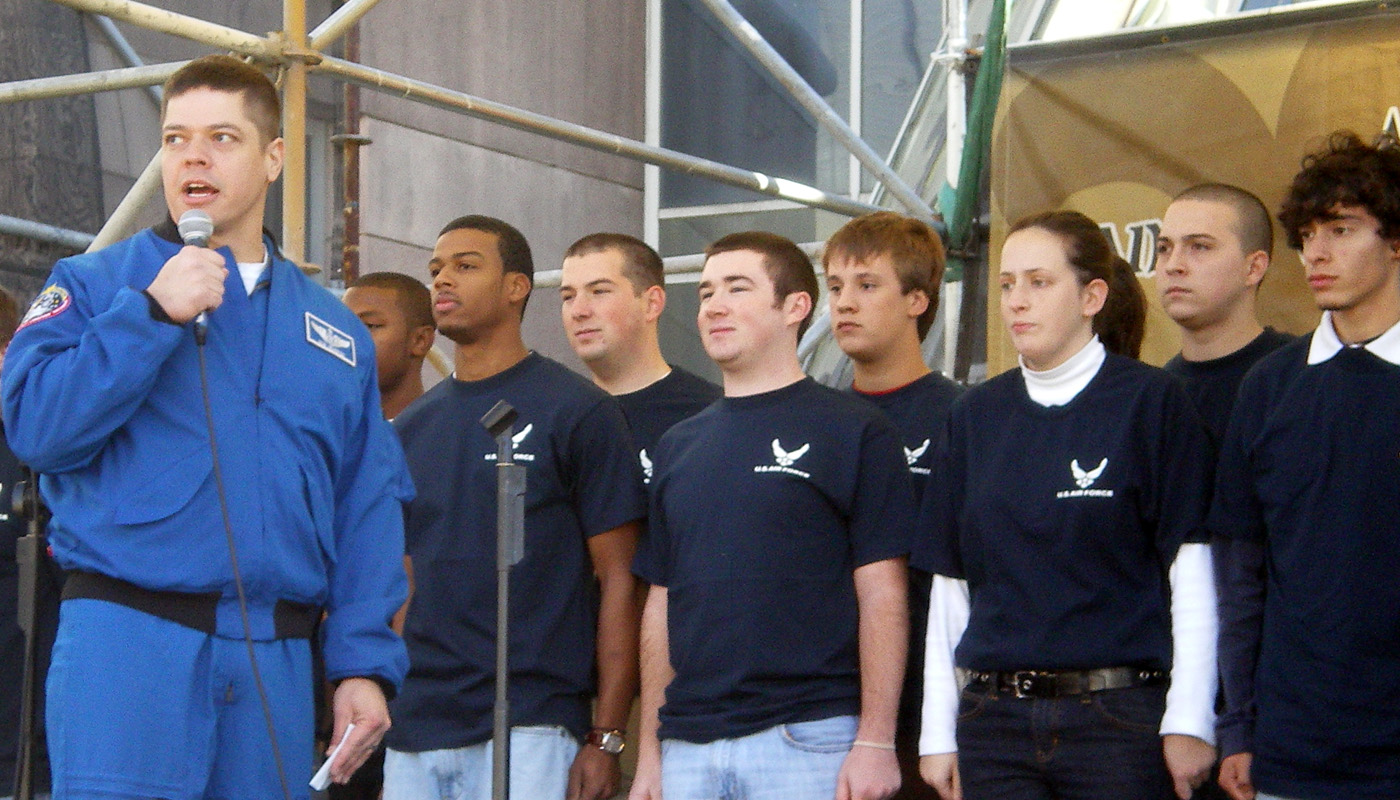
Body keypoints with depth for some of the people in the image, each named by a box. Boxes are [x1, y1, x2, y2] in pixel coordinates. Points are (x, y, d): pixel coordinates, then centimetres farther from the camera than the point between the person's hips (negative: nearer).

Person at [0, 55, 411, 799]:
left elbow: (368, 506, 12)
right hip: (126, 637, -4)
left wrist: (365, 663, 3)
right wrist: (153, 313, -13)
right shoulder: (93, 285, 7)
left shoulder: (333, 328, 16)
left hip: (277, 661, 4)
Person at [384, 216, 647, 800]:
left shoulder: (576, 411, -1)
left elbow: (619, 578, -3)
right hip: (414, 734, 5)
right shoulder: (409, 428, 15)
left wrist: (606, 736, -9)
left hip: (529, 731, -5)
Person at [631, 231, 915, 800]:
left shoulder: (854, 431, 0)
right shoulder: (678, 446, 16)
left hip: (808, 737, -5)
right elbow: (661, 604, 17)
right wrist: (649, 750, 12)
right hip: (687, 747, 5)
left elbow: (882, 596, -5)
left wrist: (876, 741, -12)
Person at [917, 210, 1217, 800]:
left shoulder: (1149, 402, -3)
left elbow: (1191, 574, -5)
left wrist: (1189, 720, -9)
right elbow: (949, 582, 11)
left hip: (1120, 719, -4)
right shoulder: (976, 415, 10)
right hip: (994, 722, 4)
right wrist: (938, 731, 8)